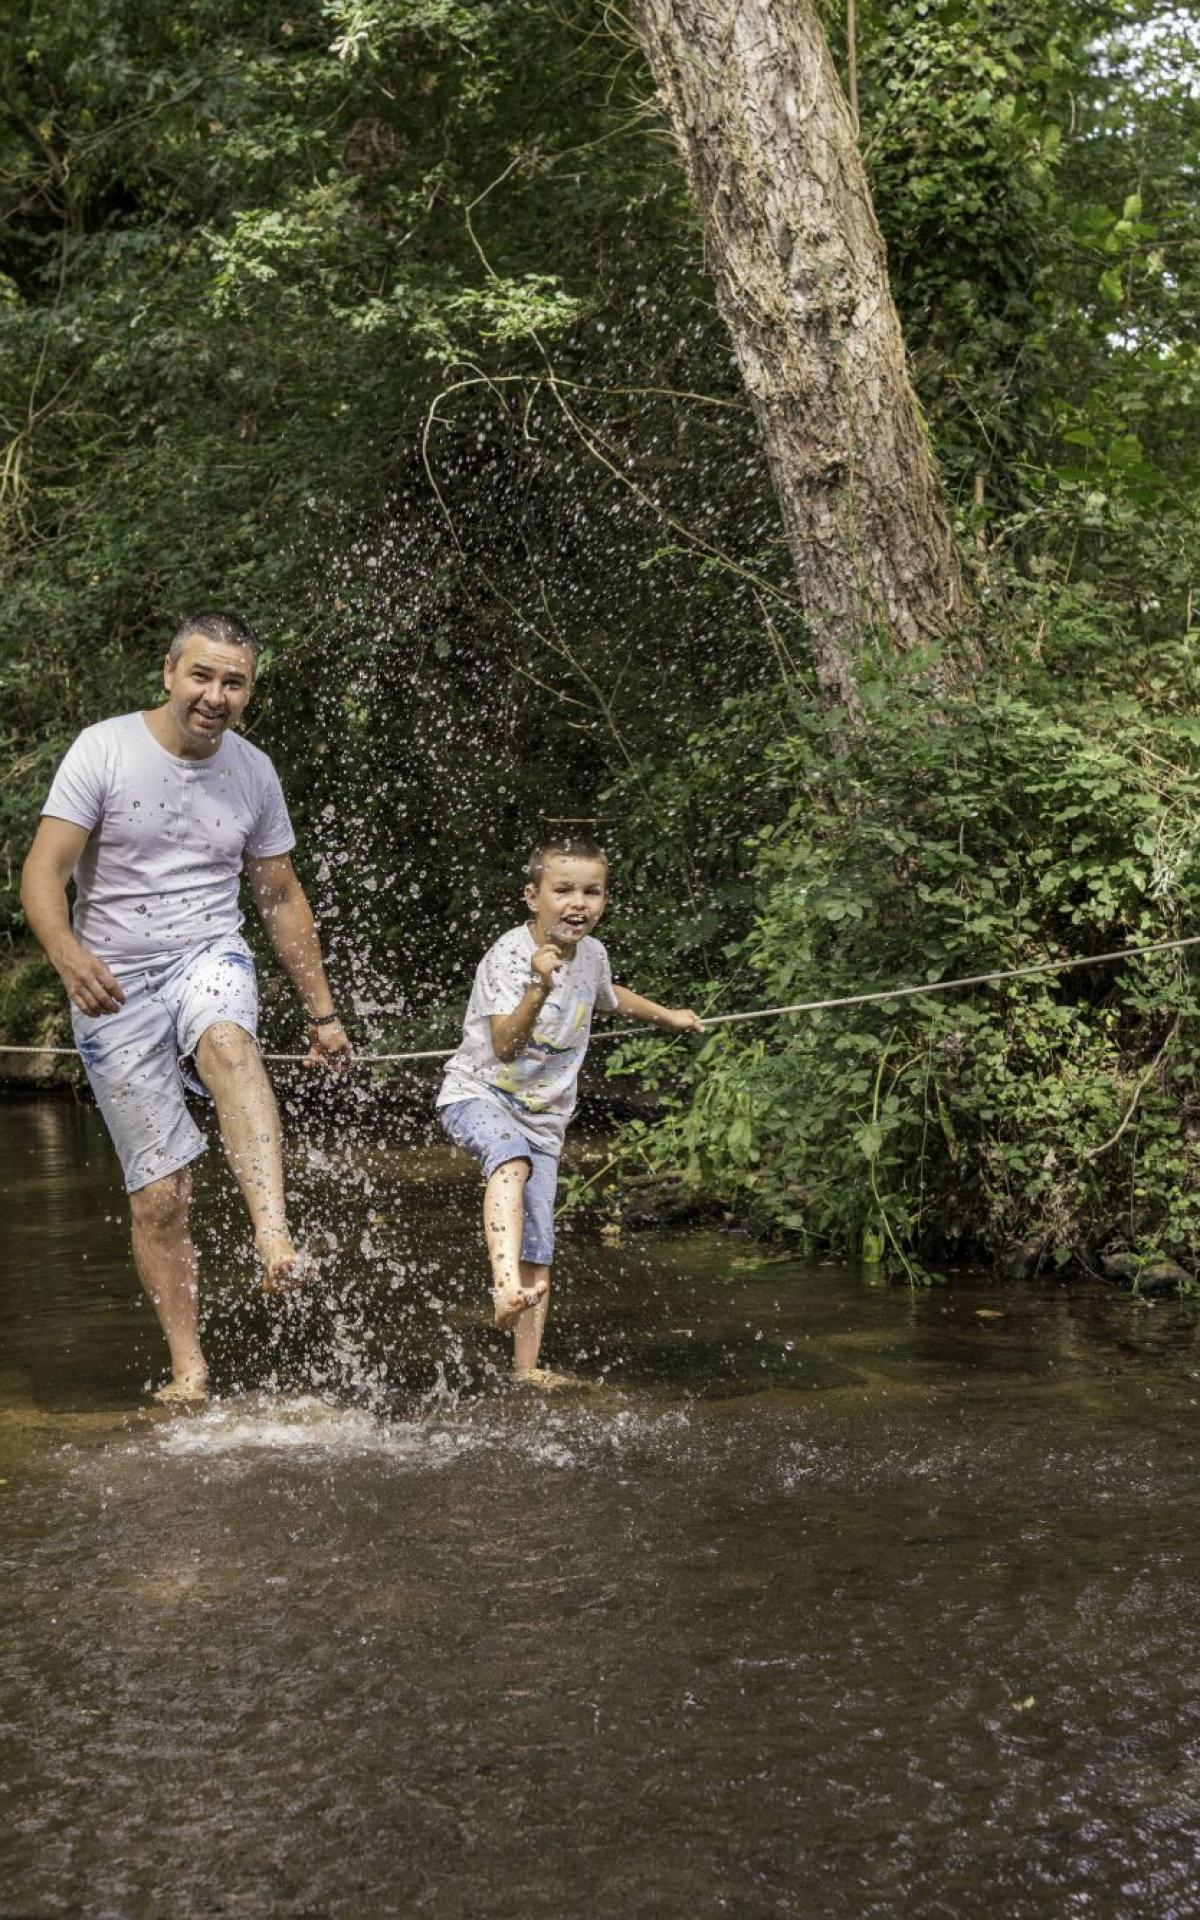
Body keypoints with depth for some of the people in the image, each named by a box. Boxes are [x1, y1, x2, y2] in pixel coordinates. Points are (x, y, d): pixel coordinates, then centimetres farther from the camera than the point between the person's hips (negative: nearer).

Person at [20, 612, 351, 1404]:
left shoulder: (254, 773, 6)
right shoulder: (105, 751, -6)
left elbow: (282, 898, 16)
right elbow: (43, 872, -13)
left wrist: (322, 1011, 16)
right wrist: (68, 955, -33)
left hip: (209, 956, 1)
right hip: (114, 984, -1)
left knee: (230, 1043, -37)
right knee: (160, 1192, -4)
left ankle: (277, 1240, -52)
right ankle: (189, 1368, 7)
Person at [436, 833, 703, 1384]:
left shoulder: (592, 954, 3)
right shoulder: (509, 955, -19)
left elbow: (606, 995, 30)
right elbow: (505, 1046, -32)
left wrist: (667, 1015, 43)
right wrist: (538, 989, -46)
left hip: (542, 1116, 6)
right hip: (477, 1094, -6)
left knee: (538, 1250, 2)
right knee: (511, 1158, -40)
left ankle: (527, 1368, 9)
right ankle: (506, 1281, -55)